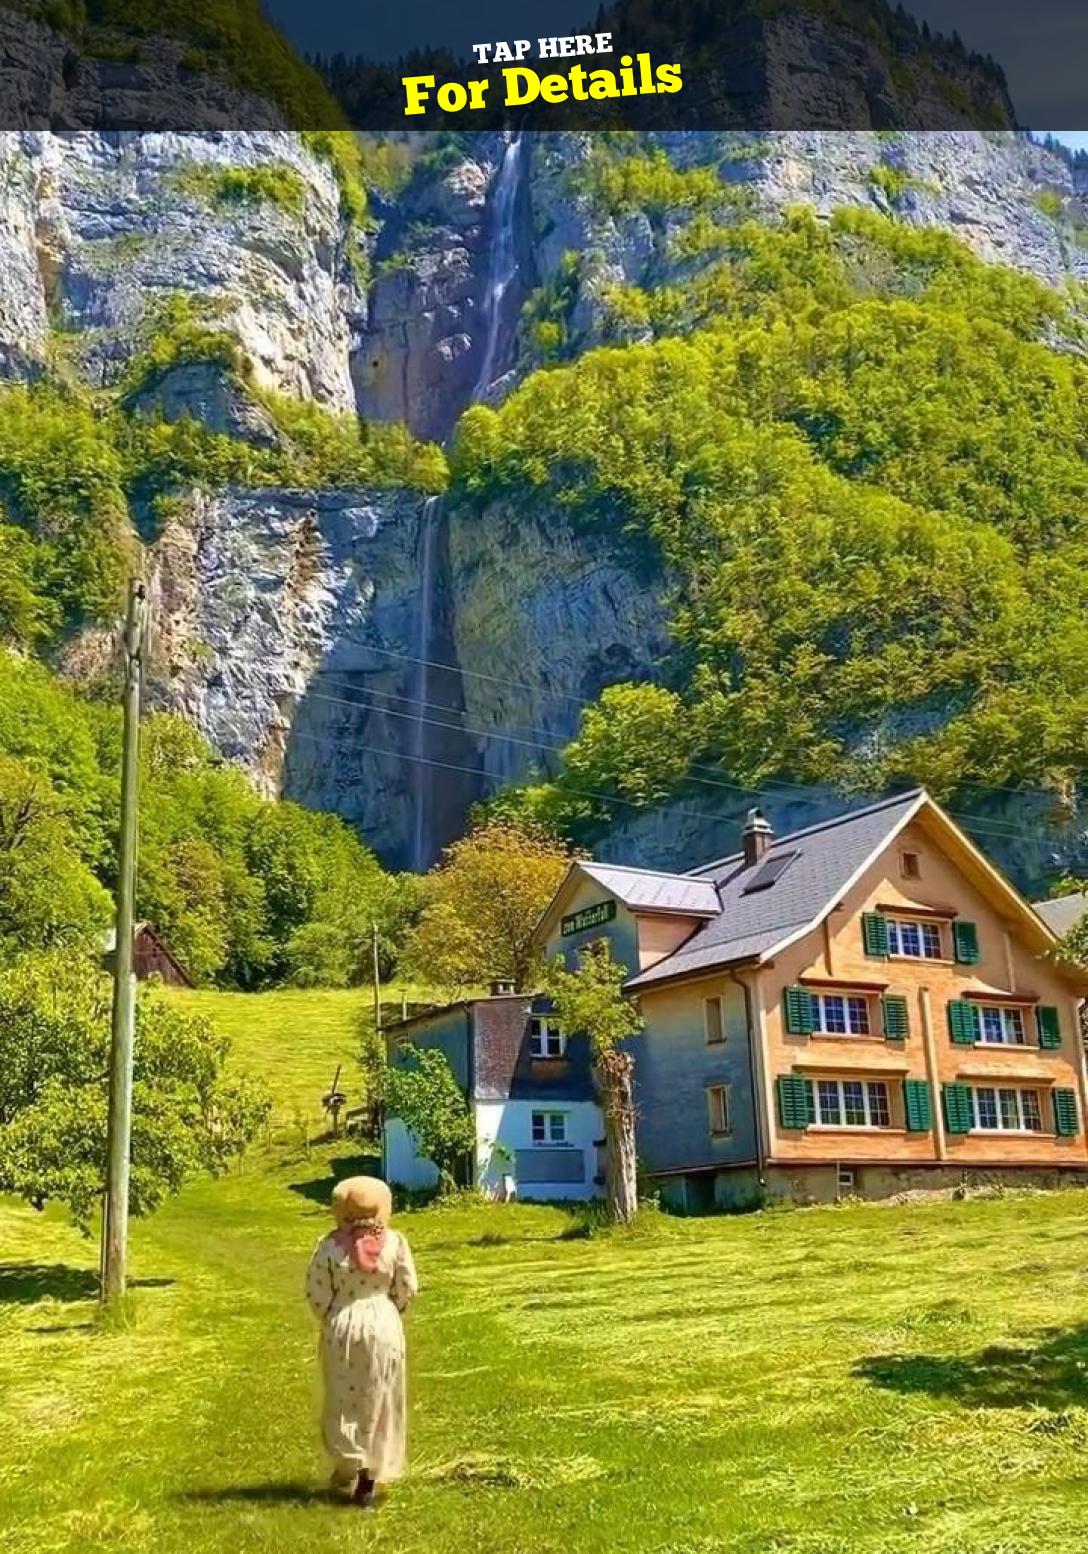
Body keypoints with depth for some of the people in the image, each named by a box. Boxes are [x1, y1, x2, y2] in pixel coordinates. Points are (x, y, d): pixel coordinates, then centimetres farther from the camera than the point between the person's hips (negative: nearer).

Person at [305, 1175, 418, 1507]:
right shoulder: (394, 1242, -9)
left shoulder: (330, 1245, -12)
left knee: (344, 1402, 15)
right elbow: (407, 1289, -3)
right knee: (378, 1402, 11)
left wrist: (330, 1319, 10)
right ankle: (369, 1478, 14)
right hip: (384, 1327, 1)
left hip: (343, 1328, -1)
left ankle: (348, 1467, 13)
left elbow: (317, 1293, -8)